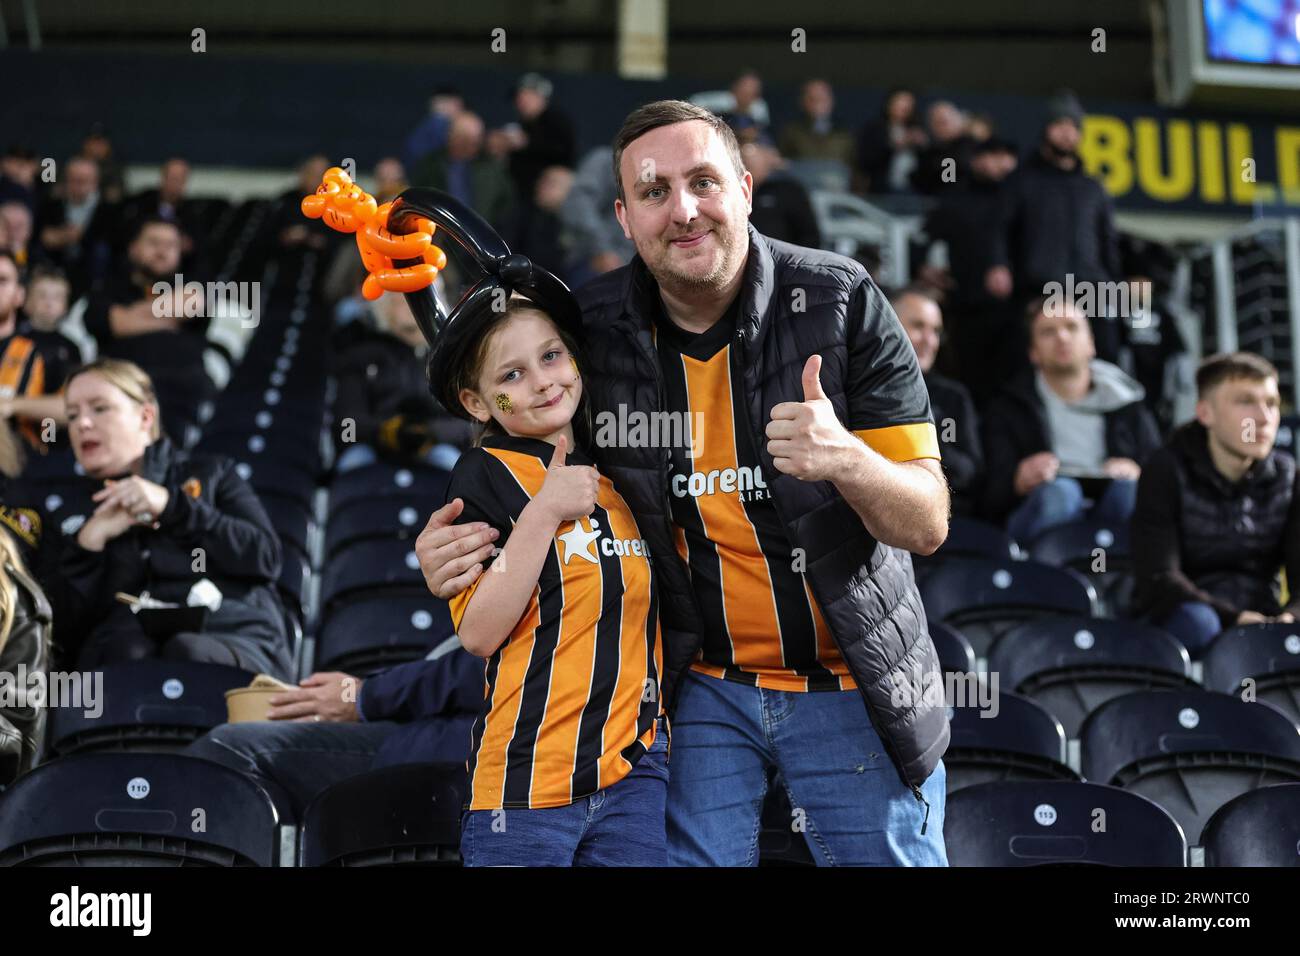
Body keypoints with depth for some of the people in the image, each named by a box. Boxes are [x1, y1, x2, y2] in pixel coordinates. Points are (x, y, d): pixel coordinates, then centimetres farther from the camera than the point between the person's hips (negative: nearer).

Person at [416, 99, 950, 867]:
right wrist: (454, 549, -13)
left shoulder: (841, 303, -15)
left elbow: (927, 524, -14)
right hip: (702, 685, 1)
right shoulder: (595, 329, -9)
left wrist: (845, 459, -35)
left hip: (855, 688, -1)